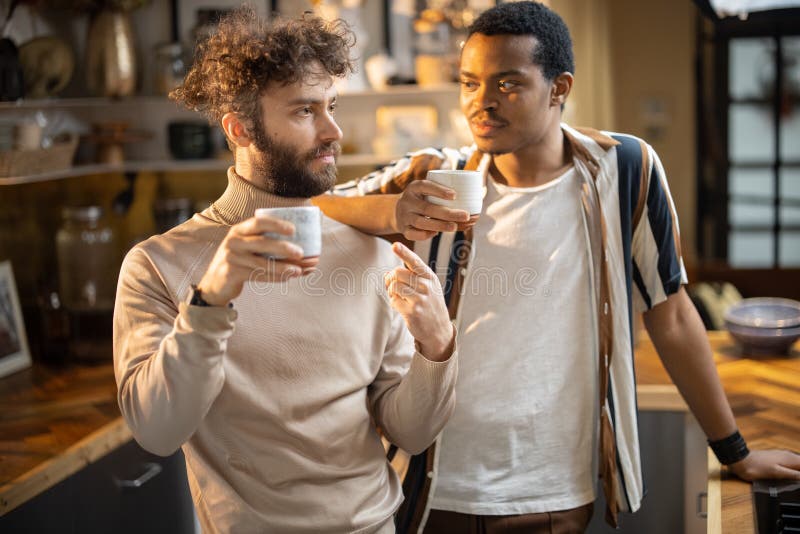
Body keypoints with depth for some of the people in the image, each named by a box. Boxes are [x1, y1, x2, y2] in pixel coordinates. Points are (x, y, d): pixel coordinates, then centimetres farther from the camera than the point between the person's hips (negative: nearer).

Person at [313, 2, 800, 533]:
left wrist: (734, 452, 7)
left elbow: (669, 314, 1)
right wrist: (394, 214, -30)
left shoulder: (626, 170, -6)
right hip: (437, 491, 1)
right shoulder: (435, 180, -5)